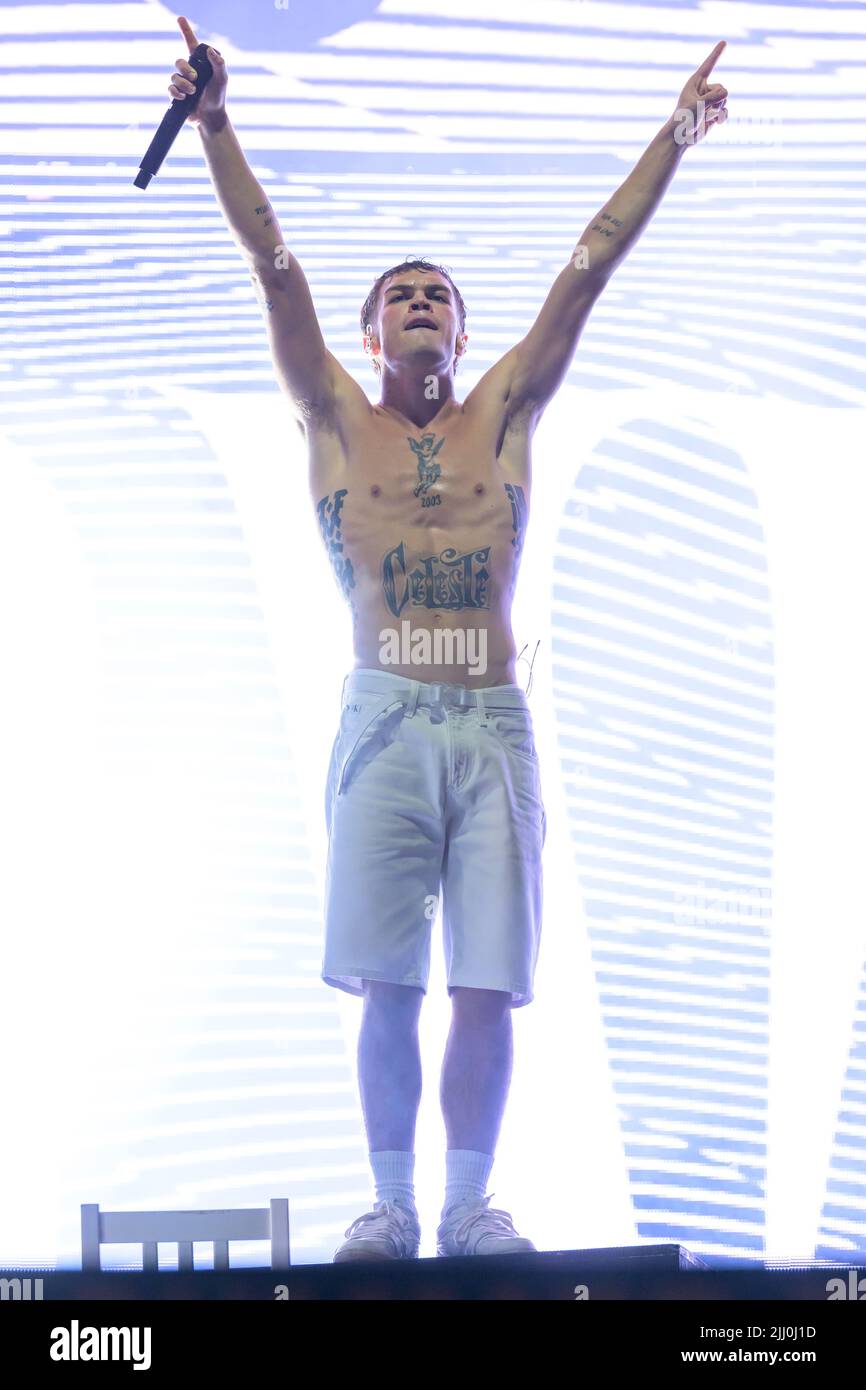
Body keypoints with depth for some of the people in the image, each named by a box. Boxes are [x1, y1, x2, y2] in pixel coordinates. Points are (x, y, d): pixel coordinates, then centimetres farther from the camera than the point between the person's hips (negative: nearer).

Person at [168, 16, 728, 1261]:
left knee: (486, 990, -1)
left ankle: (472, 1203, 10)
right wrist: (214, 122, 1)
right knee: (388, 988, -1)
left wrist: (674, 140, 15)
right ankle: (393, 1204, 10)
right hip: (385, 722, -1)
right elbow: (271, 260, 6)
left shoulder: (507, 414, 15)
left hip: (493, 724, 1)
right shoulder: (335, 419, 13)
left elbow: (589, 267, 14)